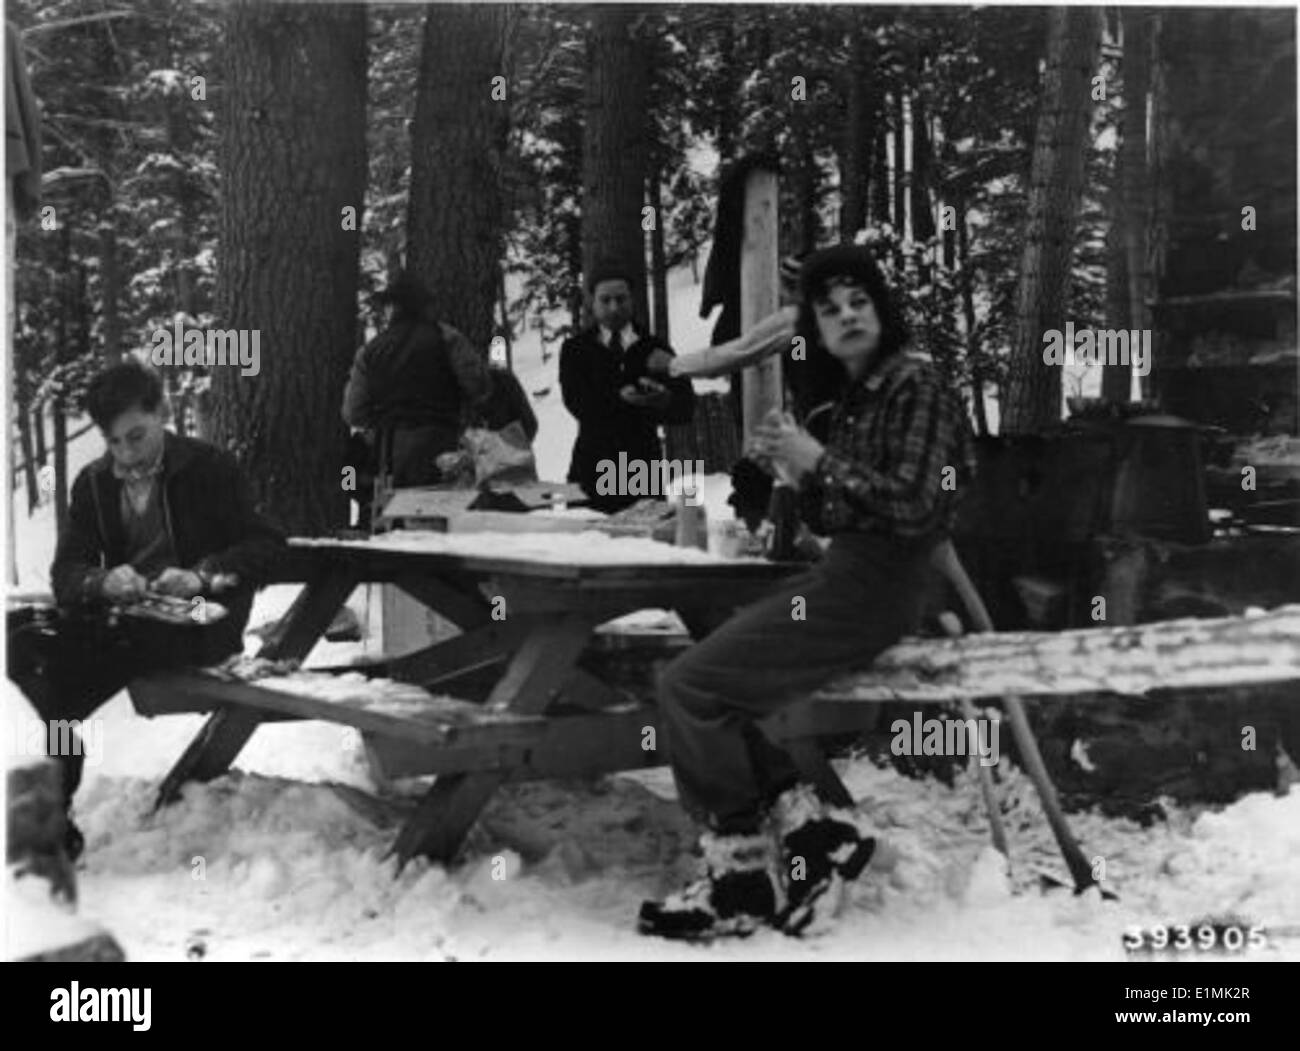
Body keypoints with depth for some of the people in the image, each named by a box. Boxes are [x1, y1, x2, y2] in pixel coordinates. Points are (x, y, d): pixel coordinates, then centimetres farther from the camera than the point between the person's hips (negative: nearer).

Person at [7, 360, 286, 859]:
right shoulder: (93, 482, 13)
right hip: (119, 615, 5)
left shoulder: (209, 467, 0)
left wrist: (204, 576, -20)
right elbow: (65, 570, 6)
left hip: (197, 624, -5)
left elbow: (266, 544, -3)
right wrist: (103, 581, -18)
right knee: (25, 646, -23)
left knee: (62, 669, -28)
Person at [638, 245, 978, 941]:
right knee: (705, 678, 5)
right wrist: (796, 472, 3)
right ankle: (809, 827, 3)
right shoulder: (855, 395, 18)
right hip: (845, 573, 9)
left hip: (878, 586, -9)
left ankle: (742, 879, -6)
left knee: (689, 687, -14)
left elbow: (915, 508, -20)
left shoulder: (914, 384, -9)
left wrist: (820, 460, -15)